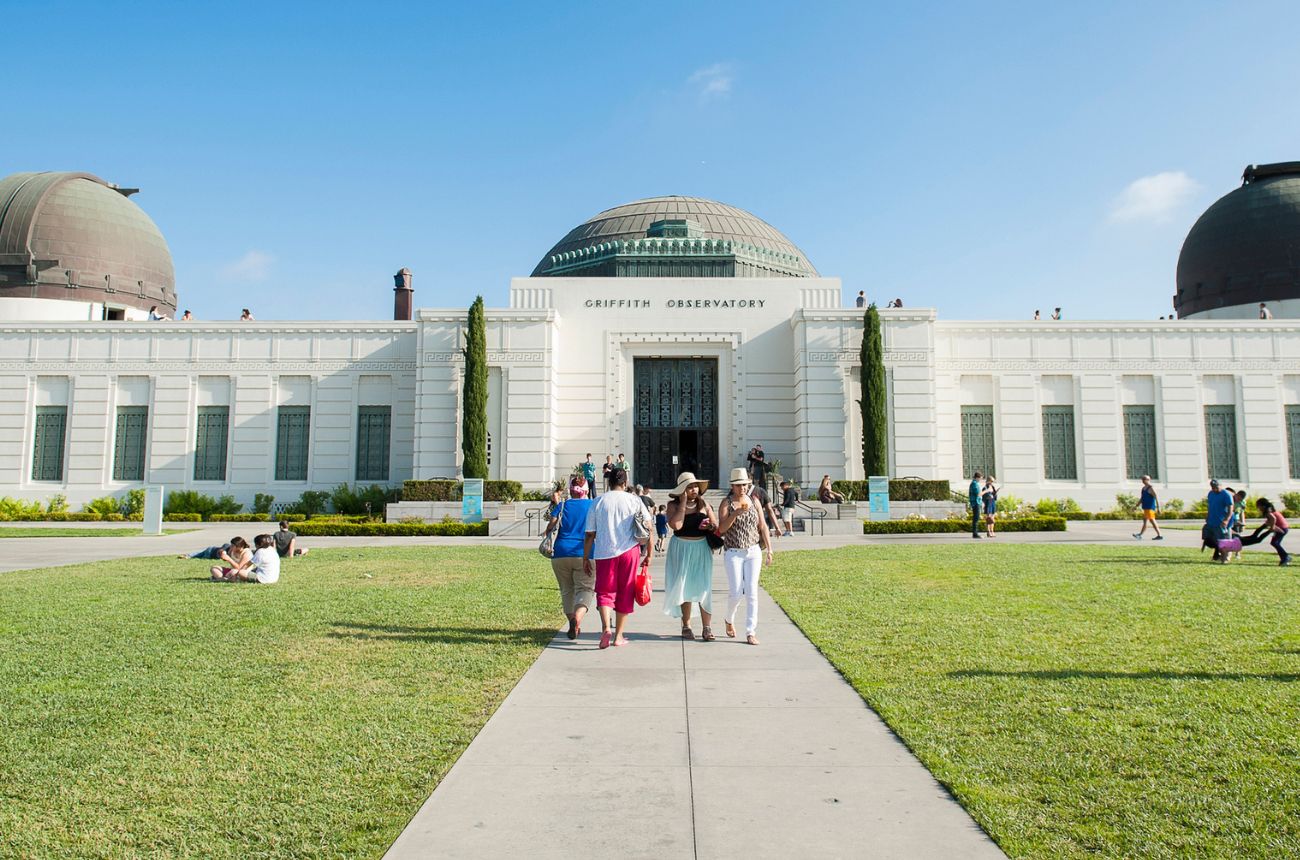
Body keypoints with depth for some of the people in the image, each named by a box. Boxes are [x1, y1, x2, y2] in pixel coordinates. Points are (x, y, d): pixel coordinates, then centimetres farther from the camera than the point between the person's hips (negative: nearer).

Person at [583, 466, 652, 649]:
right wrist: (649, 553, 11)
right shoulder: (634, 501, 4)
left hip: (604, 553, 0)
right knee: (625, 593, 11)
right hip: (629, 551, 0)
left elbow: (589, 534, 3)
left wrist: (585, 558, 10)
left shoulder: (598, 502, 4)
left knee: (604, 591, 7)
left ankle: (606, 627, -17)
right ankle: (619, 636, 15)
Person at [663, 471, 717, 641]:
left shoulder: (703, 504, 6)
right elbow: (675, 525, -21)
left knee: (704, 587, -4)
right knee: (684, 587, 4)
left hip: (702, 548, 2)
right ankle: (686, 626, 16)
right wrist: (683, 503, -15)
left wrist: (710, 527, -13)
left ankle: (707, 628, -2)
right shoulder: (673, 505, -3)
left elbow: (716, 526, 11)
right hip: (681, 549, -2)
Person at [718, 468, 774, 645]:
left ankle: (751, 632, 2)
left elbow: (762, 526, 7)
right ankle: (729, 620, 26)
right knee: (735, 592, -4)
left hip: (753, 552, 2)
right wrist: (737, 512, -26)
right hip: (733, 553, -2)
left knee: (752, 592, -3)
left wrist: (769, 549, 1)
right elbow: (721, 528, -14)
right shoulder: (726, 503, -3)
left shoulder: (754, 501, 5)